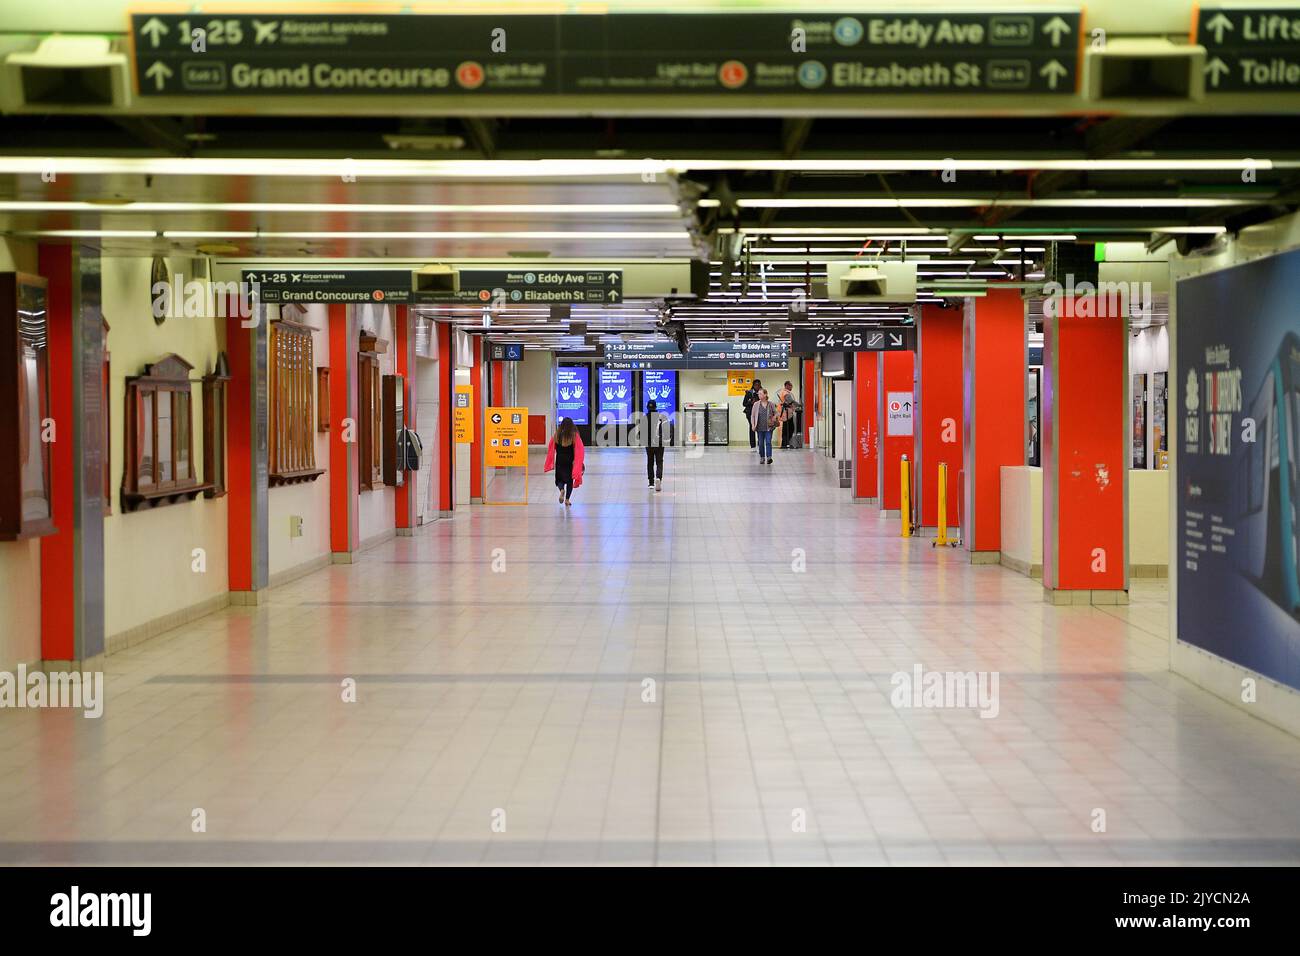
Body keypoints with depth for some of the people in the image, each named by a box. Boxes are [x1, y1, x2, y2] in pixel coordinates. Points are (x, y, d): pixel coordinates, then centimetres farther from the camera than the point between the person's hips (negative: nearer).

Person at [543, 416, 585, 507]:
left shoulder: (556, 435, -6)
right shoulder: (575, 436, -10)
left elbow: (551, 450, 0)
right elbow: (580, 451, -9)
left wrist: (550, 464, 11)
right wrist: (581, 463, 2)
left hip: (559, 461, 1)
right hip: (570, 461, -1)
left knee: (560, 479, 15)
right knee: (570, 480, 13)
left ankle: (562, 490, -16)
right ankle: (567, 499, 9)